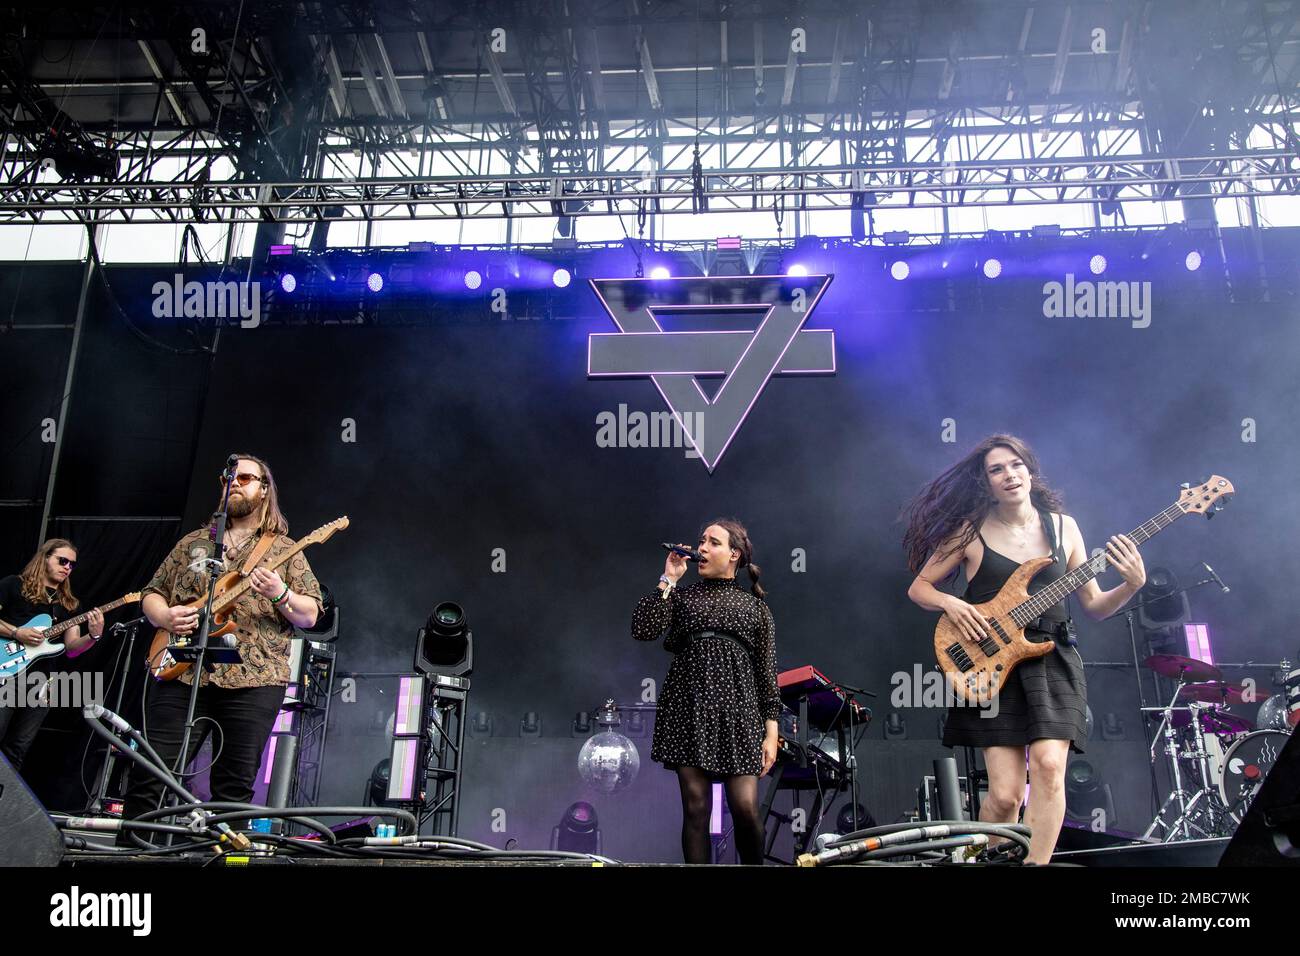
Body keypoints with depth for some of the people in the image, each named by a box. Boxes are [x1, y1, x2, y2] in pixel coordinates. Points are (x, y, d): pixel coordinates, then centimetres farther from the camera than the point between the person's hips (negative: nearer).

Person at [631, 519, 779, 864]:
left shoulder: (755, 607, 15)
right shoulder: (682, 596, 15)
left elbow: (767, 674, 10)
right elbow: (643, 629, -3)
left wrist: (771, 733, 2)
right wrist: (667, 580, 2)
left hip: (738, 709, 0)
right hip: (689, 706, 0)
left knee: (745, 808, -8)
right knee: (695, 807, -1)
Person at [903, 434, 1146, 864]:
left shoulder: (1062, 525, 7)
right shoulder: (970, 531, 0)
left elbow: (1093, 606, 10)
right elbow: (919, 587, 7)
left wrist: (1131, 585, -8)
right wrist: (950, 603, -13)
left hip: (1053, 659, 2)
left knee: (1049, 764, -20)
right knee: (1005, 795, -7)